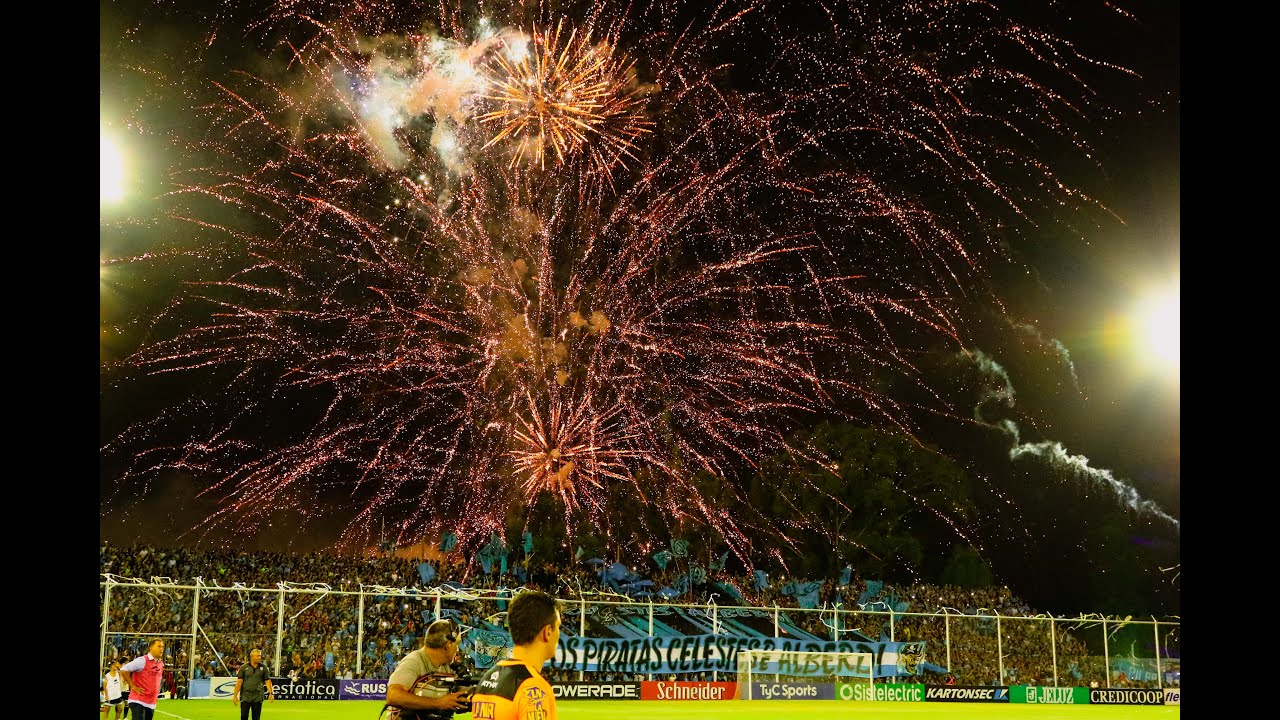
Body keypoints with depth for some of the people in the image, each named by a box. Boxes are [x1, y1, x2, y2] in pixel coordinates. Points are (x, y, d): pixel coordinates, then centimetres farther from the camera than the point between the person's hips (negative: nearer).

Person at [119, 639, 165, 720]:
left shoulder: (161, 664, 10)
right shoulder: (142, 660, -13)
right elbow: (123, 670, -17)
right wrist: (133, 687, -15)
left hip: (151, 703, 7)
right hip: (138, 701, -7)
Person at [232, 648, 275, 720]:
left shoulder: (263, 667, 4)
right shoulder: (244, 667, -1)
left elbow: (267, 681, 4)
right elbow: (239, 682, -3)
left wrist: (271, 693, -6)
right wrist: (235, 695, -7)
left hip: (258, 698, 1)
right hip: (245, 697, -1)